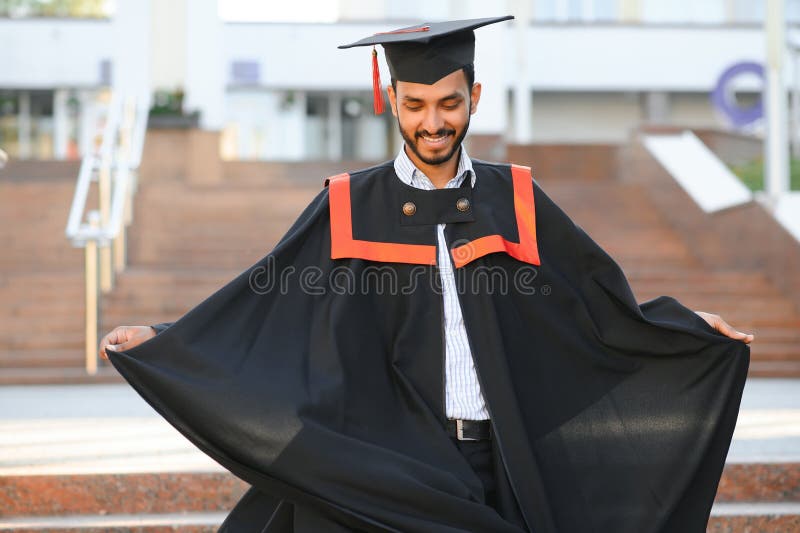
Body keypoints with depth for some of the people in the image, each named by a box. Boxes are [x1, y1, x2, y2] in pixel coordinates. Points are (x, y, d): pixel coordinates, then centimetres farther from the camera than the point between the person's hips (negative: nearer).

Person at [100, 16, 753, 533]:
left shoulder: (514, 200, 6)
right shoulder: (349, 209, 1)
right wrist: (161, 338, -7)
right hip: (386, 465, -2)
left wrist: (687, 324, 3)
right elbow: (258, 306, 1)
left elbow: (599, 299, 11)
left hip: (496, 466, 2)